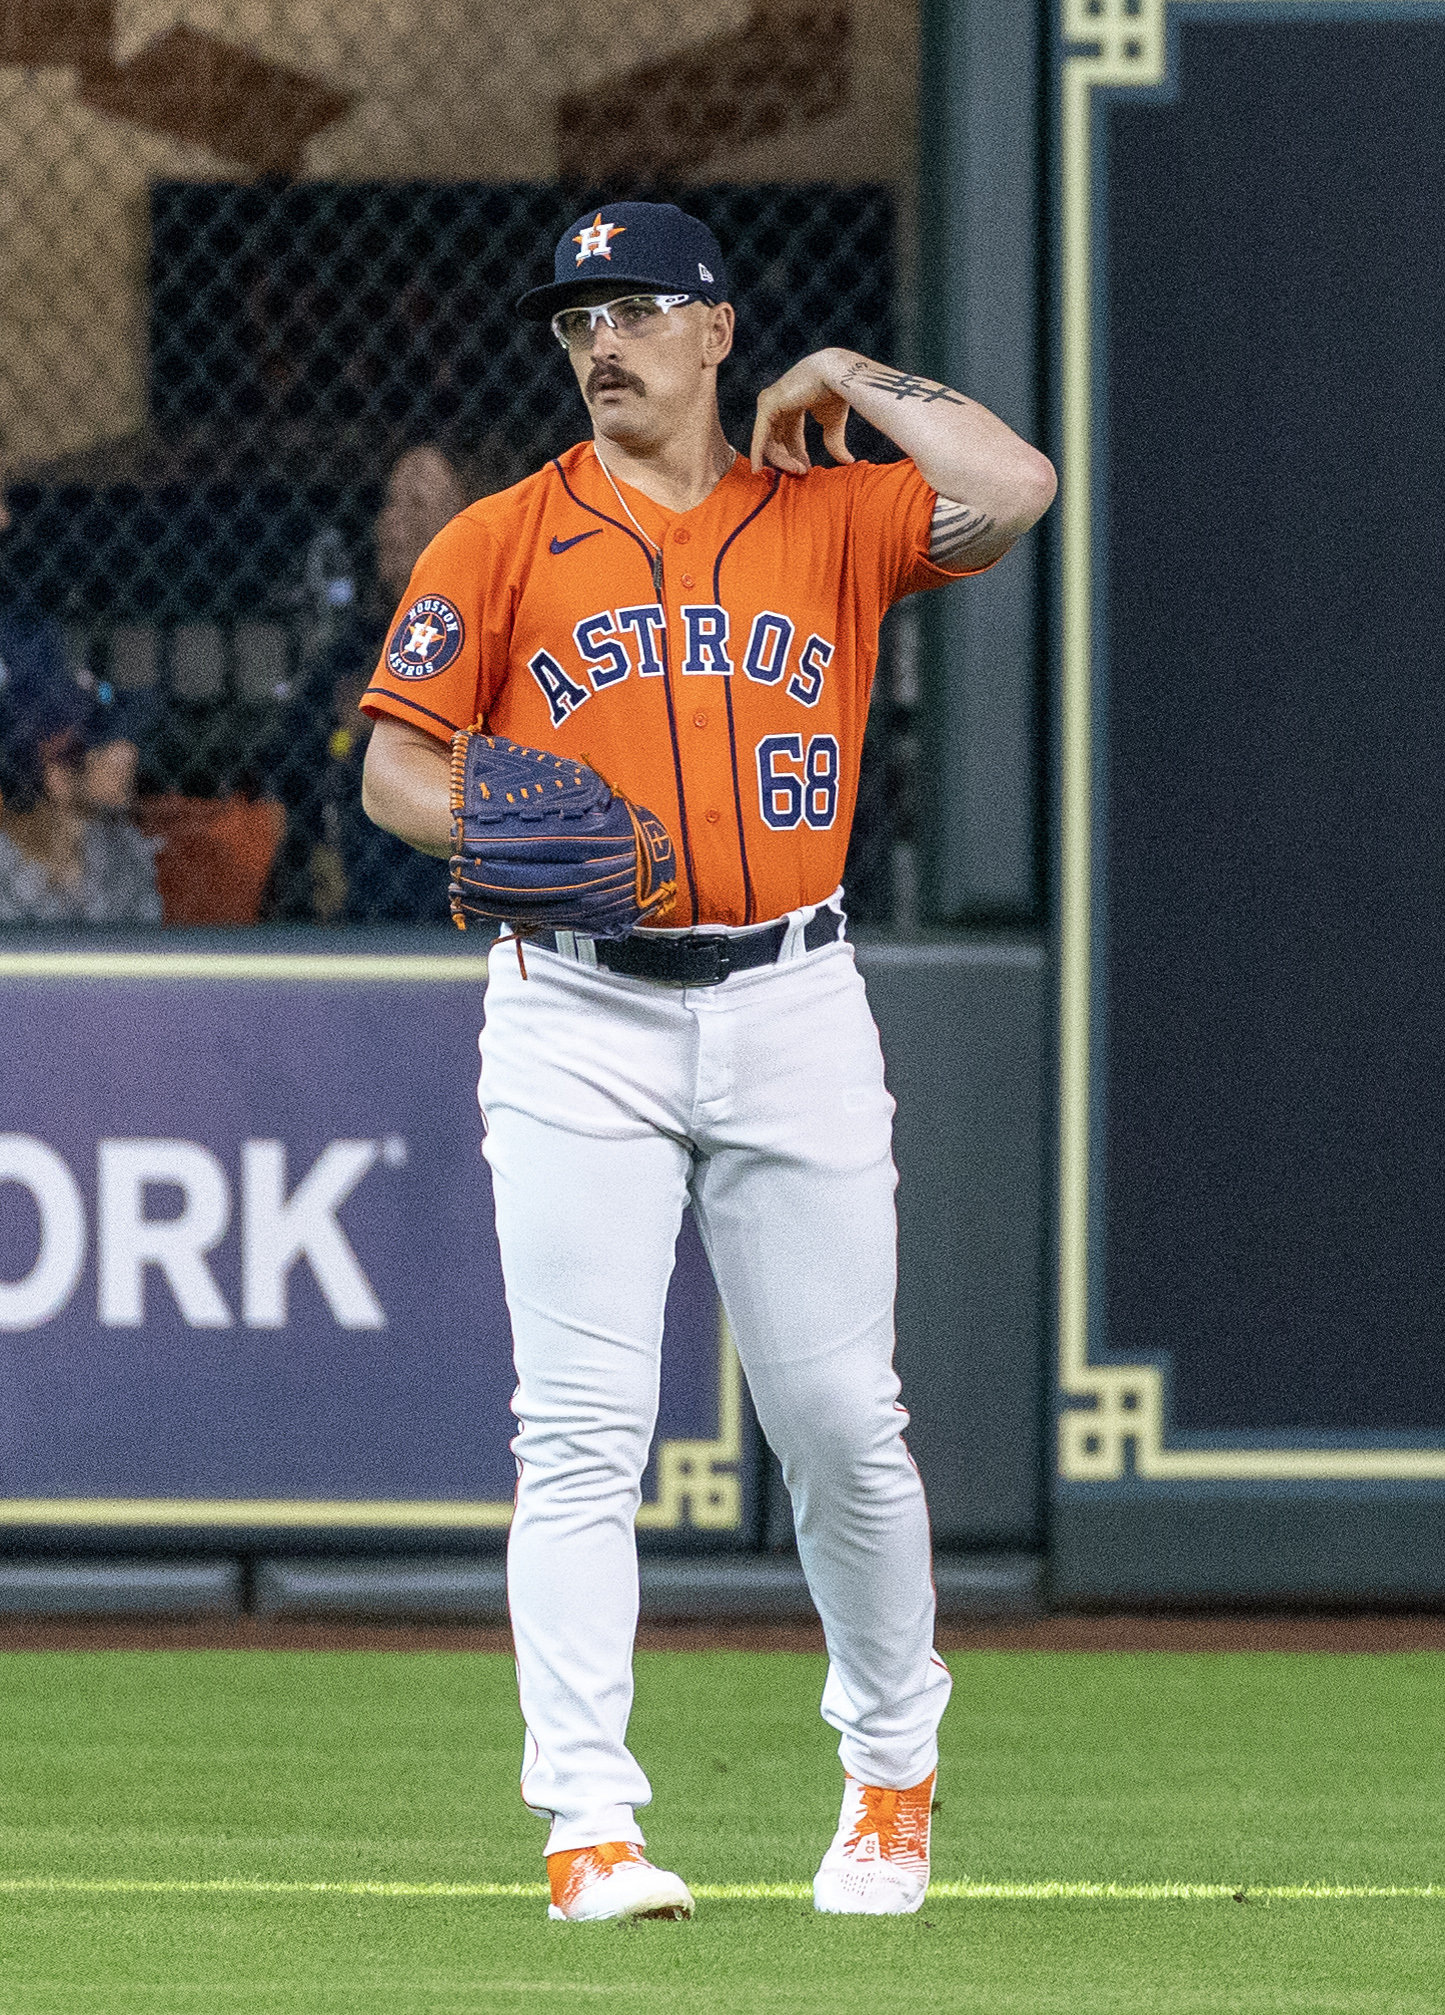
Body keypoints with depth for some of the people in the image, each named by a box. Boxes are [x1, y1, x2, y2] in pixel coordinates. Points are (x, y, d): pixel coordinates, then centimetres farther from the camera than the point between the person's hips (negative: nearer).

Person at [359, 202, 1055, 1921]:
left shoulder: (831, 516, 8)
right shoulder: (500, 543, 7)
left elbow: (1015, 490, -9)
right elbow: (396, 766, 5)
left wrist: (853, 385, 2)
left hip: (792, 1006, 1)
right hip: (580, 1020, -1)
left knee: (841, 1420, 4)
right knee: (581, 1429, -8)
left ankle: (892, 1768, 24)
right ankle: (588, 1816, -8)